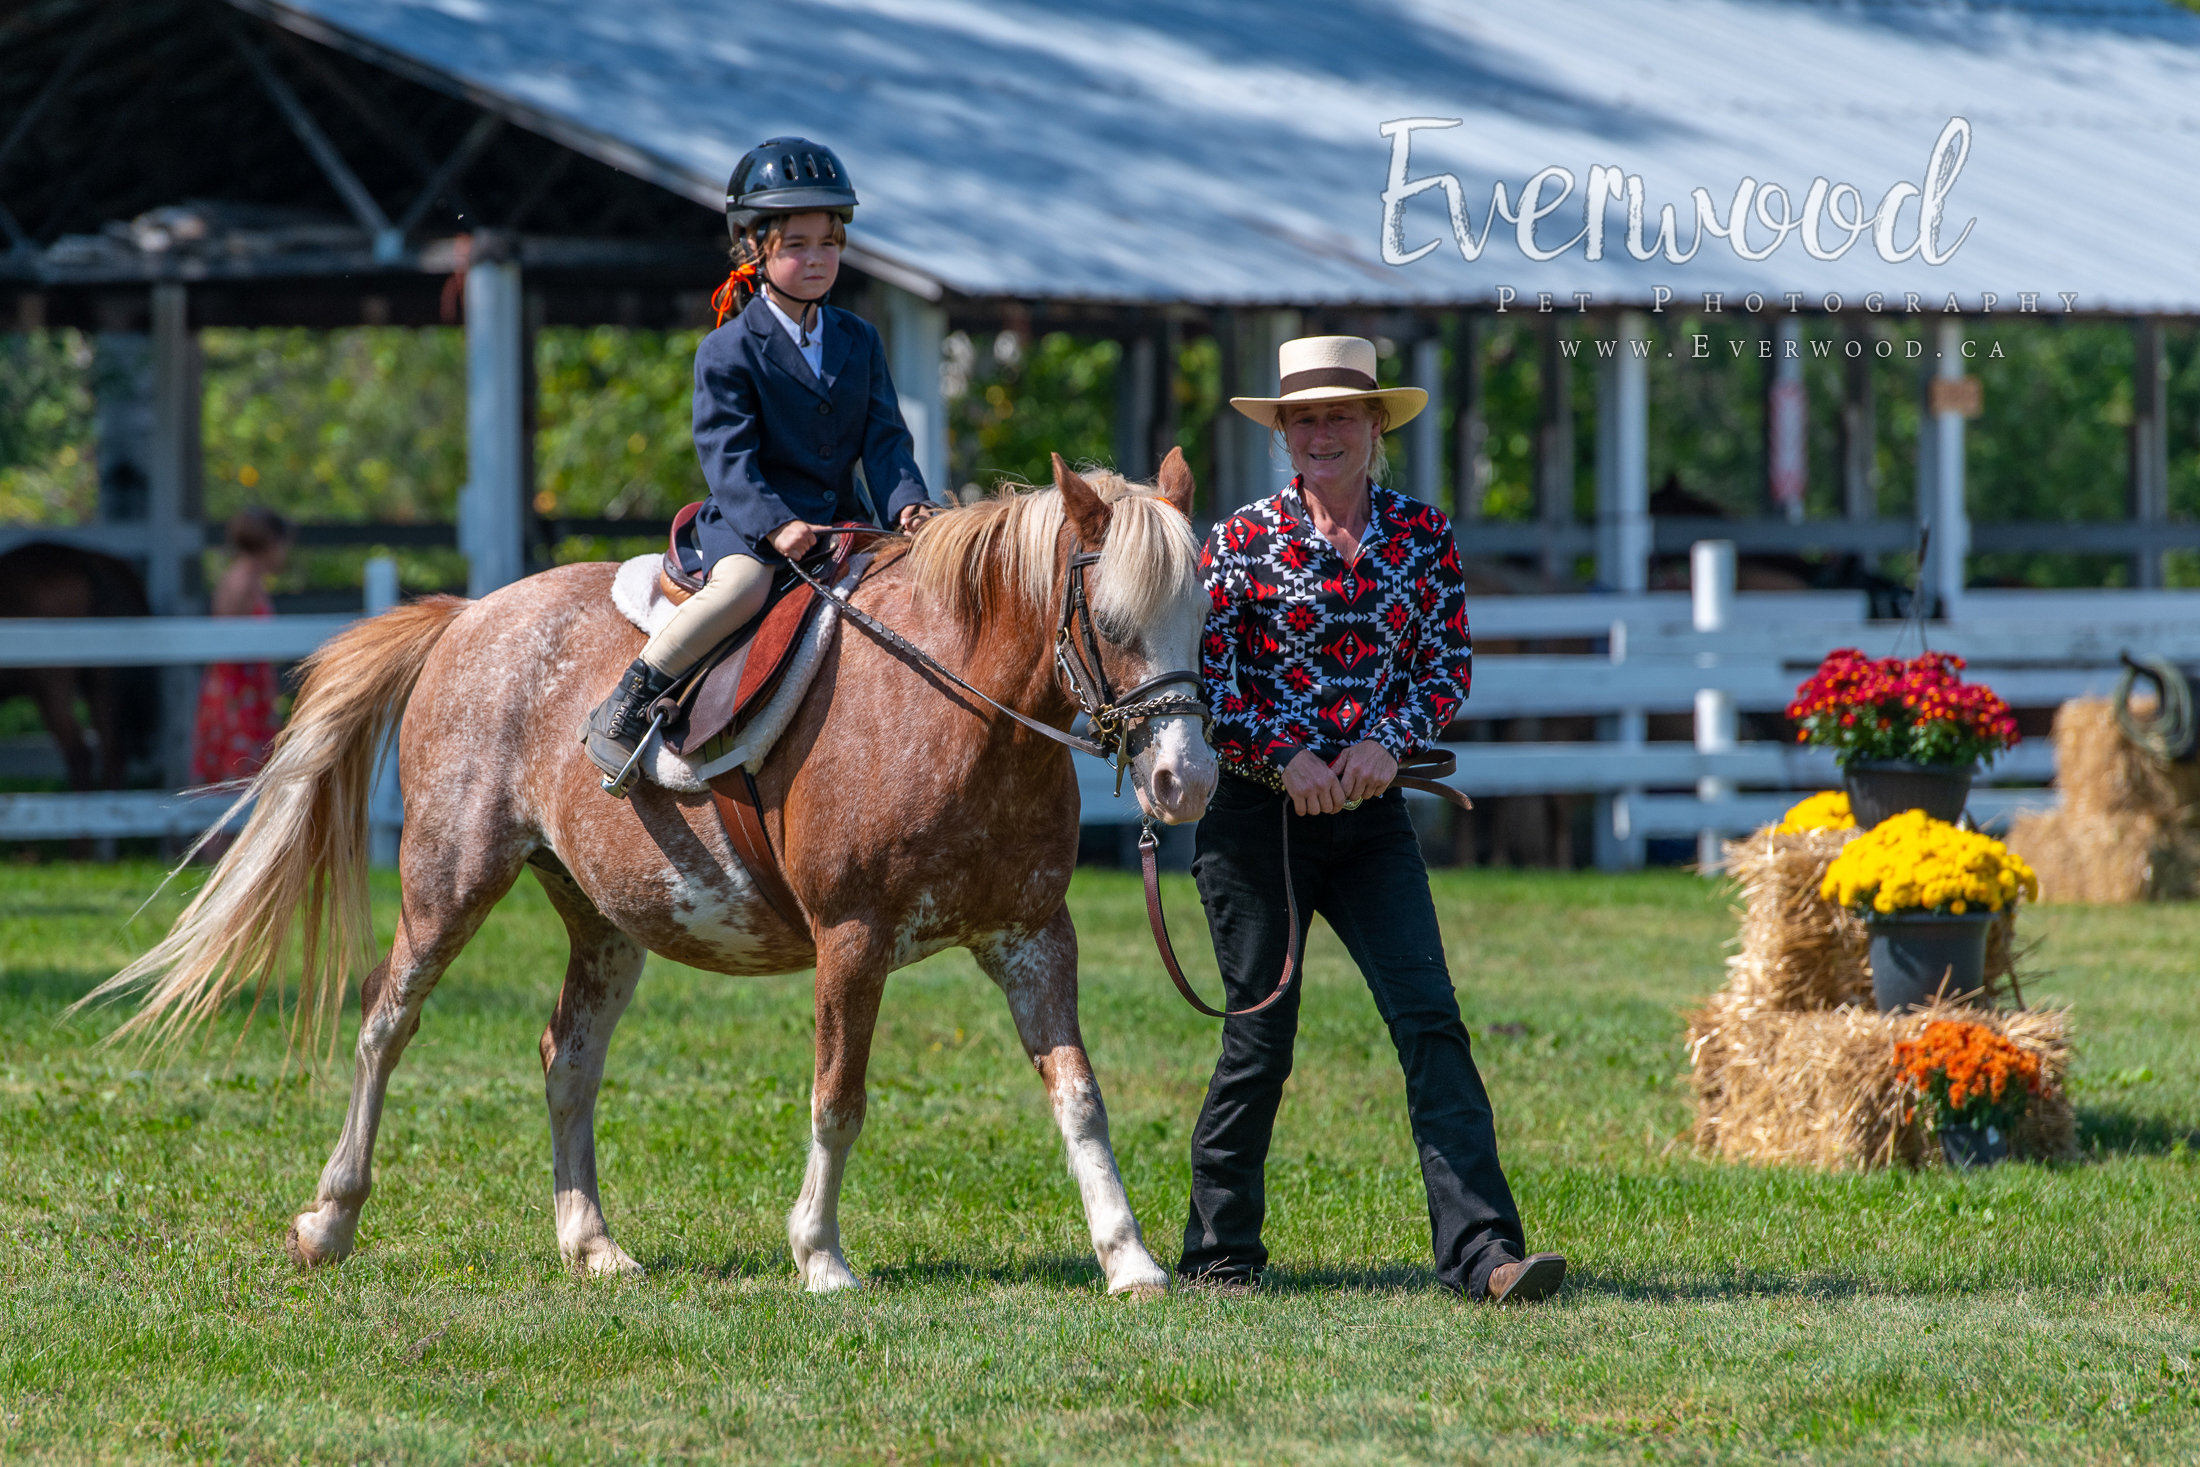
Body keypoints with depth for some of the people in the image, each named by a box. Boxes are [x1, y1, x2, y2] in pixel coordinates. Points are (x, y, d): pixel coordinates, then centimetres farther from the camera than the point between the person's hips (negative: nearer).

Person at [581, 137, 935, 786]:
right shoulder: (729, 351, -3)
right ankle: (622, 711, -25)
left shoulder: (858, 340, 14)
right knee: (743, 585, -35)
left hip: (839, 520, 6)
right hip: (745, 521, -6)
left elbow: (884, 435, 9)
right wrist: (774, 525, -27)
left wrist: (907, 502, -11)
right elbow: (728, 456, -11)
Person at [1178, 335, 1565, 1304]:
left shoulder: (1423, 536, 7)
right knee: (1260, 1034, 1)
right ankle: (1219, 1253, 16)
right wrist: (1286, 755, -18)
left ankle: (1482, 1252, -16)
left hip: (1372, 817, 2)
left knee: (1431, 1024, -9)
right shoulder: (1242, 541, 0)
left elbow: (1450, 666, 5)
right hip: (1258, 816, -2)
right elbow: (1207, 675, -5)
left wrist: (1388, 739, -13)